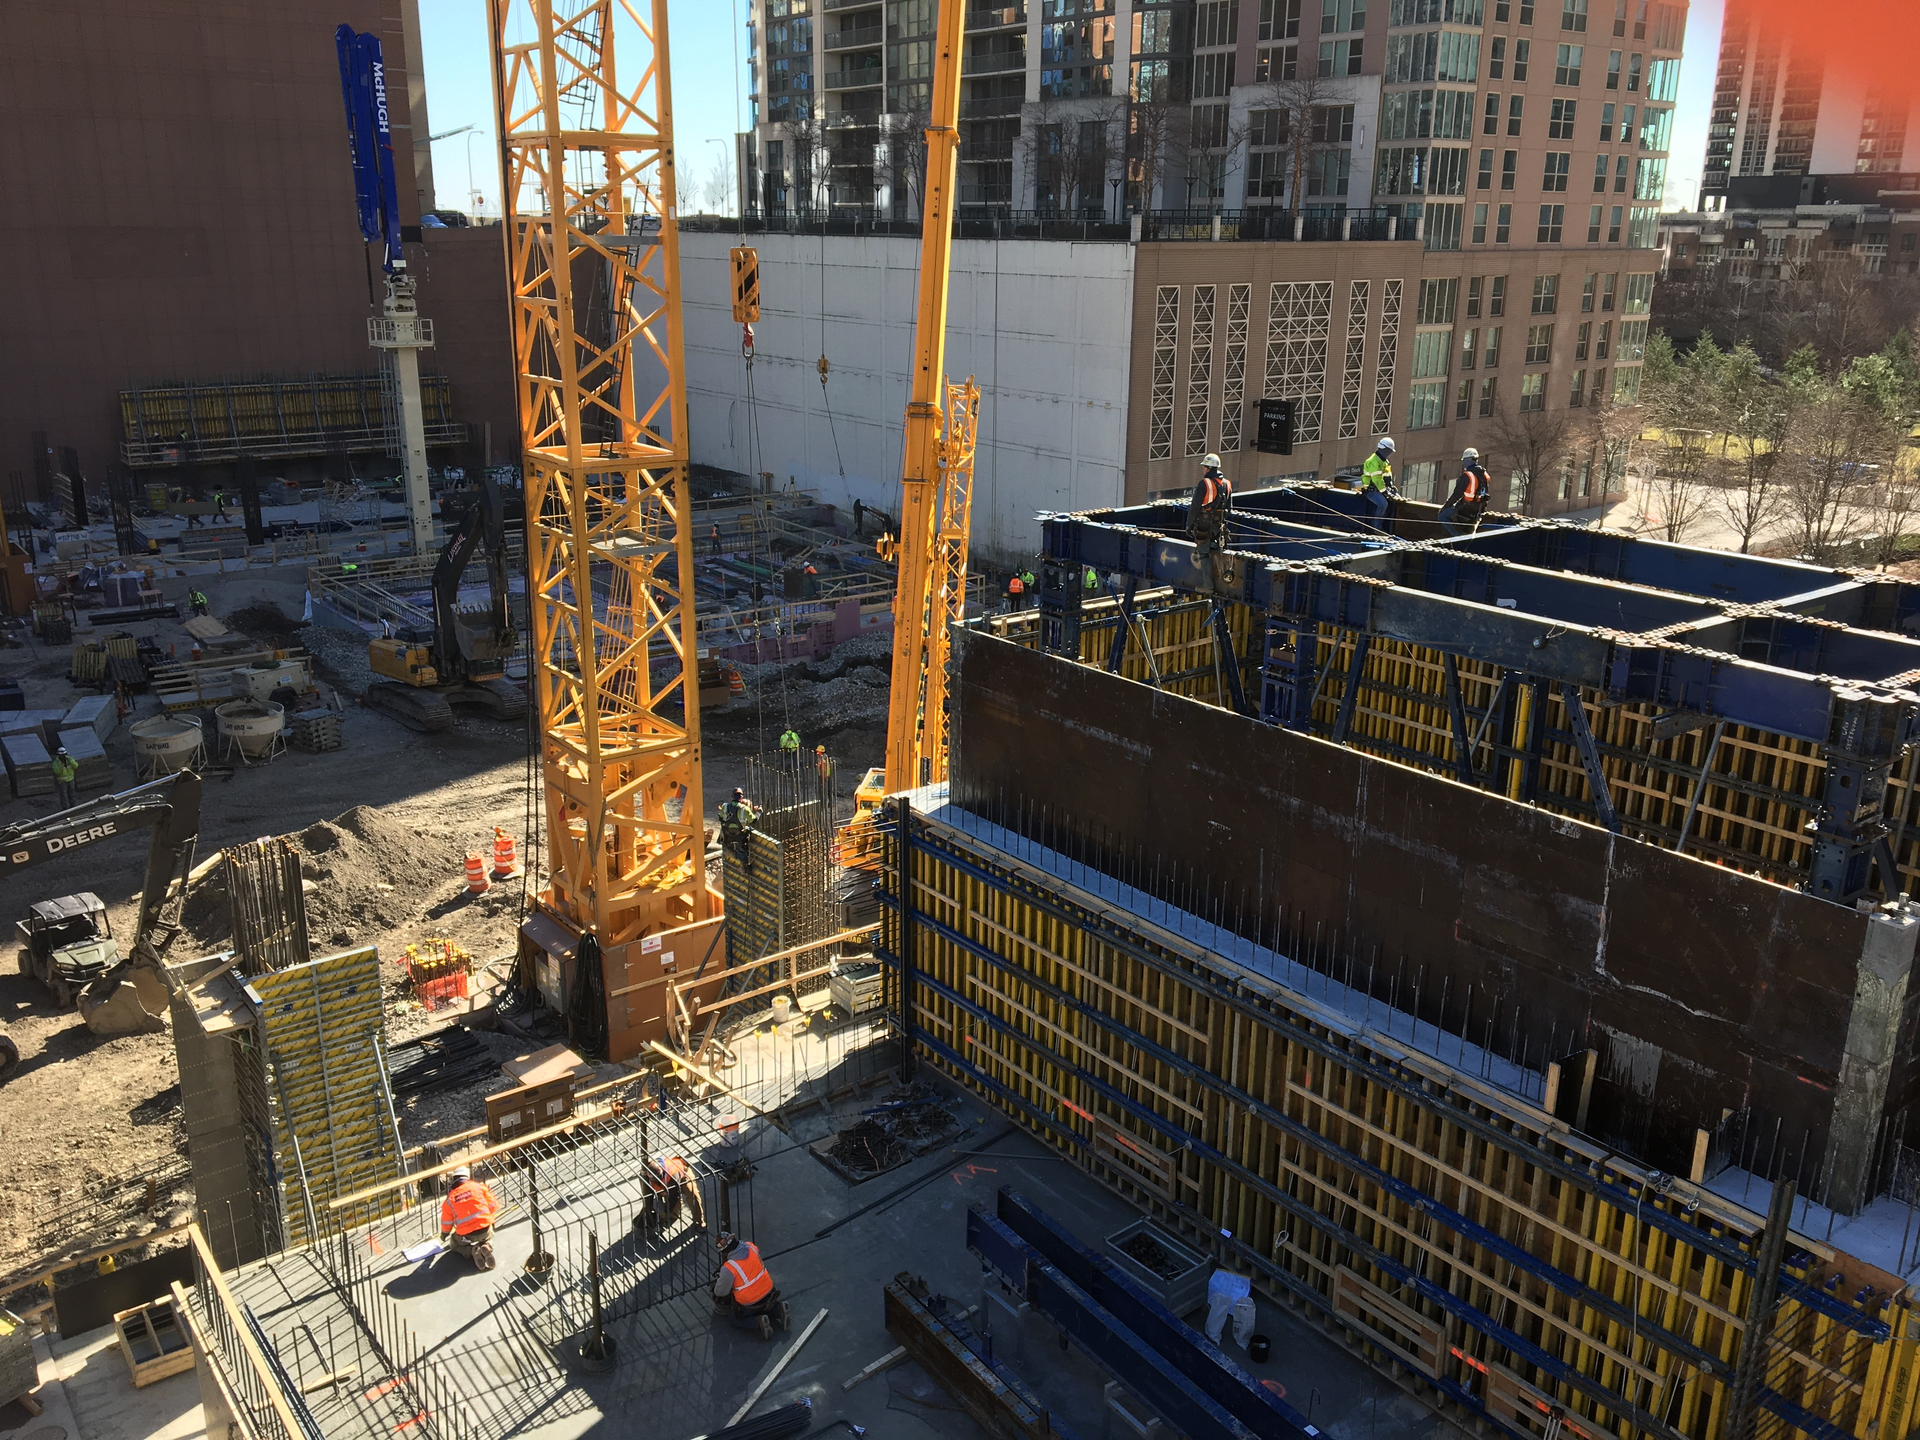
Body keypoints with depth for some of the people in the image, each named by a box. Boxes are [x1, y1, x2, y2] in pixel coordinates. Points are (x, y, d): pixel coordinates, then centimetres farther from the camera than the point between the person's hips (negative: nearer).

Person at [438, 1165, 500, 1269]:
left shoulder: (450, 1199, 1)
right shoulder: (478, 1186, -1)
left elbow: (446, 1223, 13)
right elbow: (493, 1206, 3)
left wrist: (444, 1234, 36)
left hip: (465, 1236, -1)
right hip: (485, 1229, 1)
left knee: (455, 1244, 32)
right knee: (488, 1238, 36)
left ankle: (472, 1251, -1)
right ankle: (487, 1247, -2)